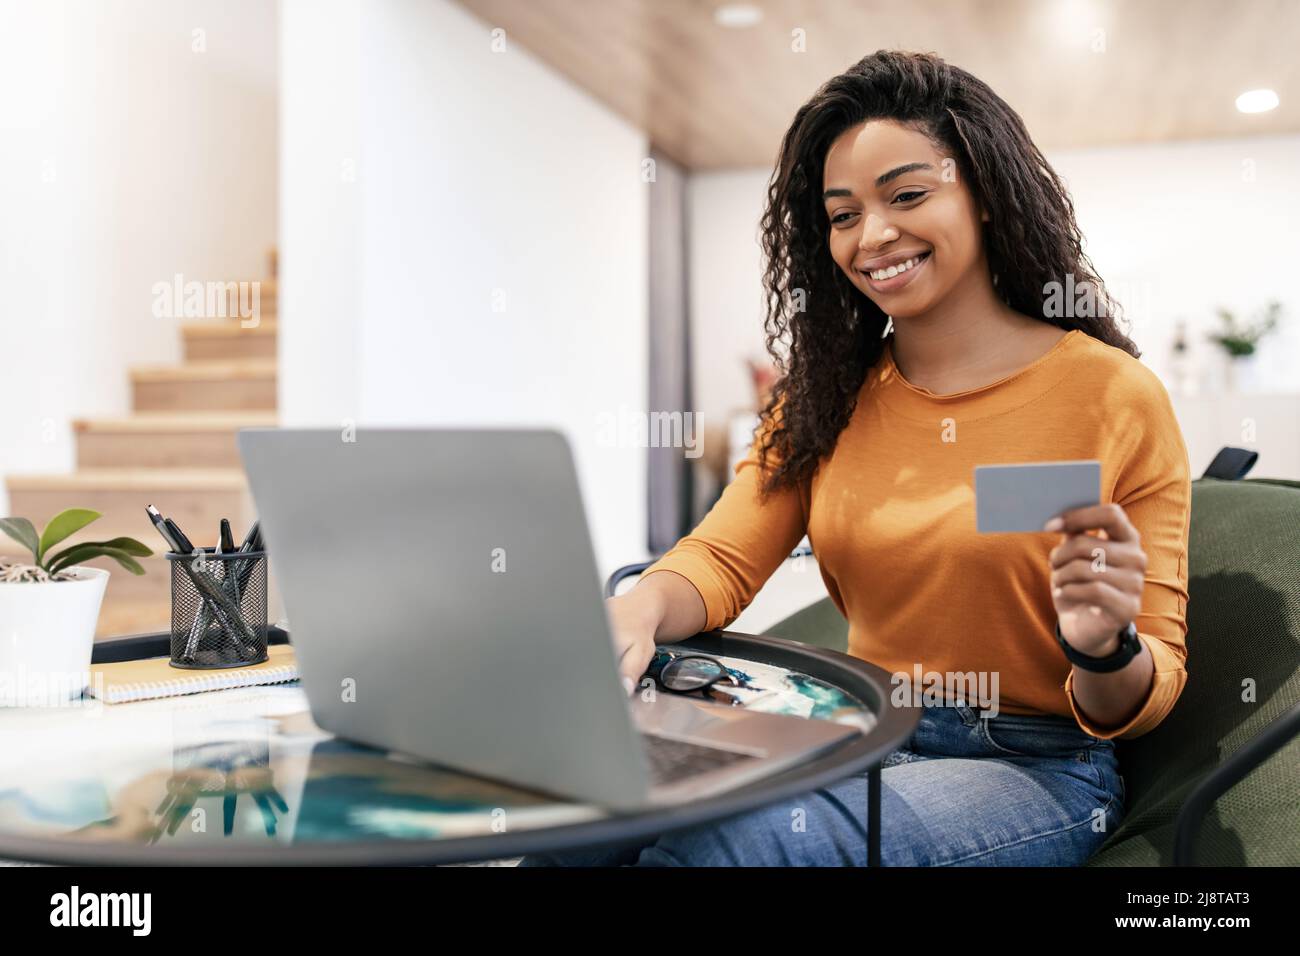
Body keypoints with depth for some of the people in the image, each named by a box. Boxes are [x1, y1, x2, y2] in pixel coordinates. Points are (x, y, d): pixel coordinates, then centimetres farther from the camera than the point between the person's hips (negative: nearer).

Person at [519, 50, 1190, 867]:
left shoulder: (1116, 396, -8)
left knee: (735, 841, -31)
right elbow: (723, 559, -3)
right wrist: (637, 610, -25)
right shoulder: (828, 394, 7)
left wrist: (1105, 651, -28)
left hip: (1034, 771, -3)